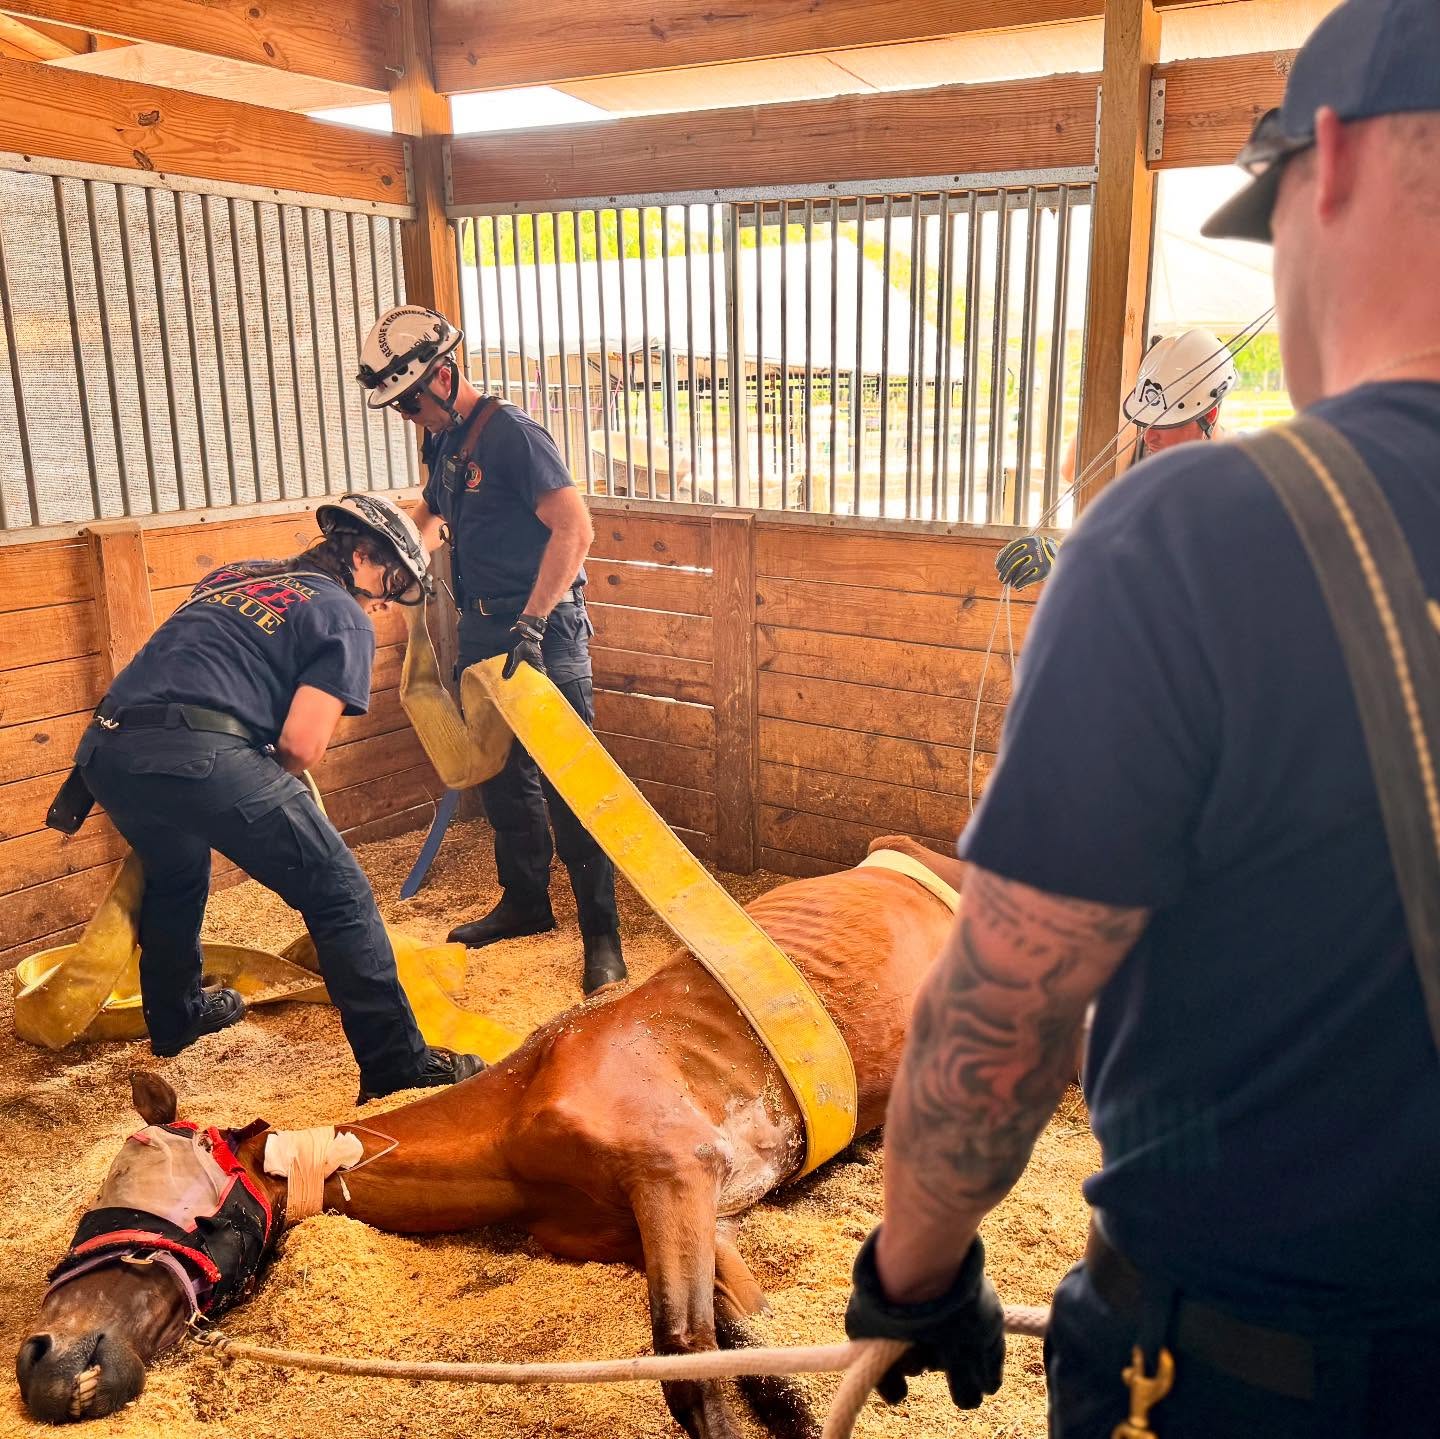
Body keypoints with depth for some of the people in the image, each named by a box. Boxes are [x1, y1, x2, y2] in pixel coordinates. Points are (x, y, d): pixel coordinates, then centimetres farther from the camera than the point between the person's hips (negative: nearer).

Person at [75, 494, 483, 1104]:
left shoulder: (233, 573, 28)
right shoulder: (345, 617, 7)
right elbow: (301, 744, -3)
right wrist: (267, 785, 16)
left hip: (106, 747, 8)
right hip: (200, 755, -8)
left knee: (174, 879, 35)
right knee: (339, 894, 2)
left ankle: (173, 1018, 55)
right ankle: (398, 1065, 3)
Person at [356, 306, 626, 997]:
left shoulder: (511, 433, -15)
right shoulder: (444, 442, 13)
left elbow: (575, 528, -23)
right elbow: (432, 513, 33)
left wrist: (532, 622, -28)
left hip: (545, 633, -9)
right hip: (483, 630, 9)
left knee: (569, 783, -6)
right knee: (502, 775, 16)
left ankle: (601, 934, 1)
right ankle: (525, 902, 32)